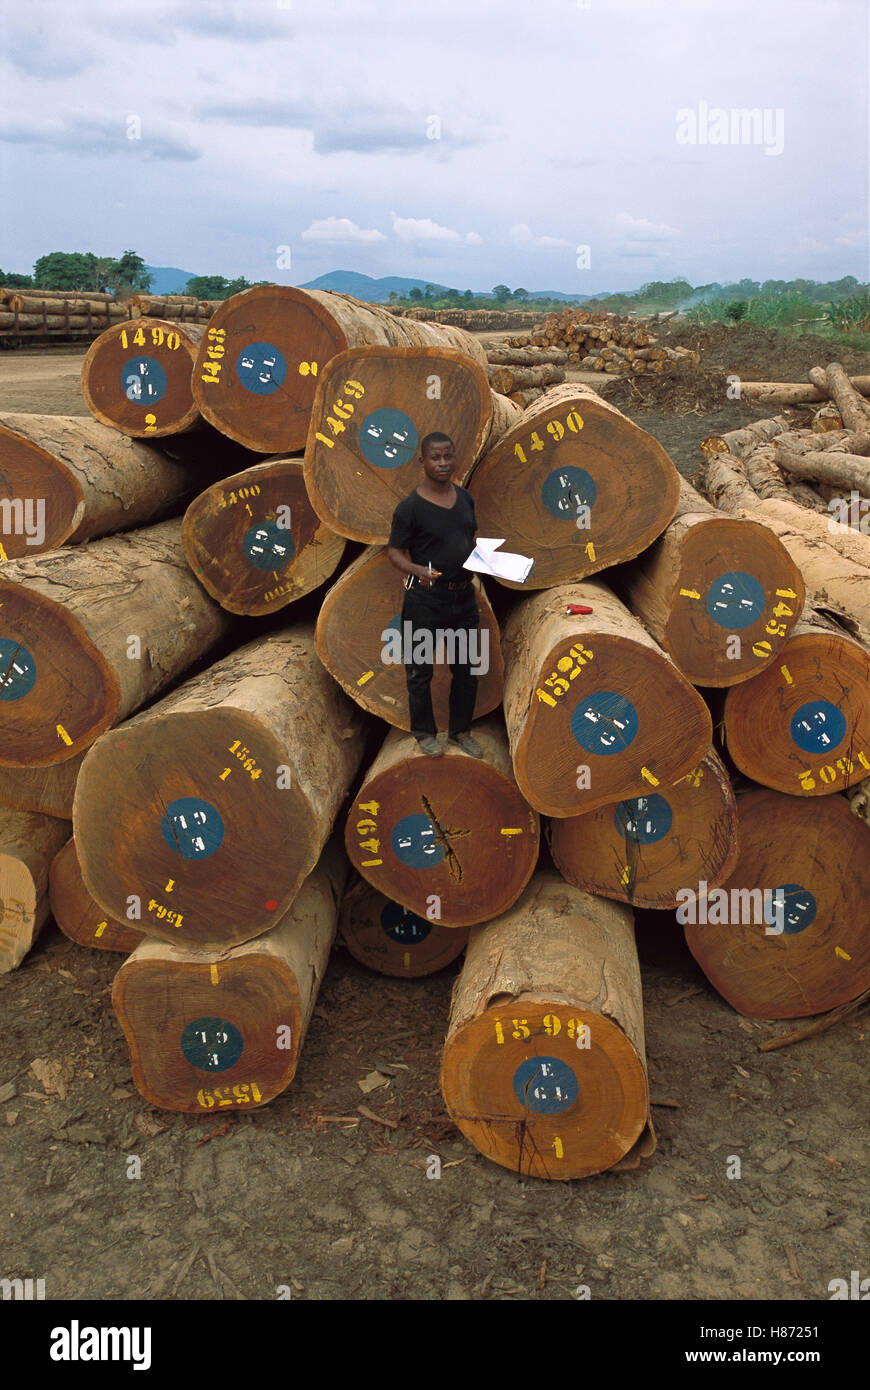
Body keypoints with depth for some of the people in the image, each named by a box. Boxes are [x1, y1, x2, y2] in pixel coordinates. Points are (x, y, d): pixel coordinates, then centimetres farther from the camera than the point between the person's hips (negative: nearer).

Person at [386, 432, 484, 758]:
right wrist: (417, 570, -28)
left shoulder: (465, 498, 7)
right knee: (421, 669, 6)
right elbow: (394, 550, -10)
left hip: (464, 594, 6)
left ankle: (461, 730, 30)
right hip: (425, 598, -6)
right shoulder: (410, 506, -11)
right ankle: (424, 732, 25)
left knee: (466, 667, 13)